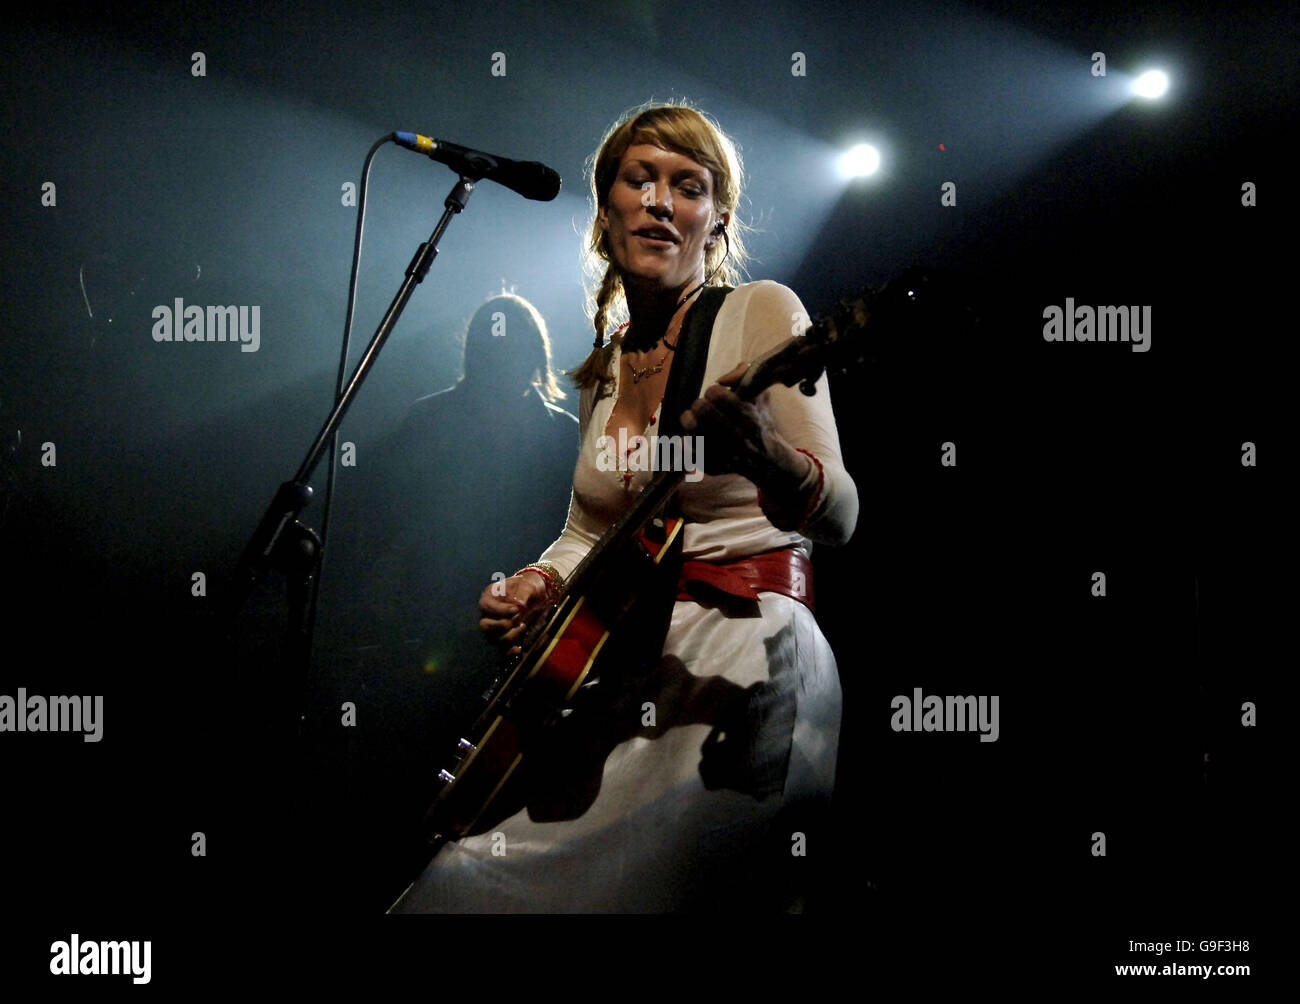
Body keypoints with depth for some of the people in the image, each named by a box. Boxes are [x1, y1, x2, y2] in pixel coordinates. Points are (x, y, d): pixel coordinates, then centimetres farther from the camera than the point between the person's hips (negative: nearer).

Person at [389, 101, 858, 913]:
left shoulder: (761, 312, -3)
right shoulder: (603, 369, 17)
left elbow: (839, 519, -13)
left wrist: (767, 457, -35)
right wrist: (538, 585, 3)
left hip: (741, 649, -6)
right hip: (621, 663, 7)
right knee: (453, 881, -8)